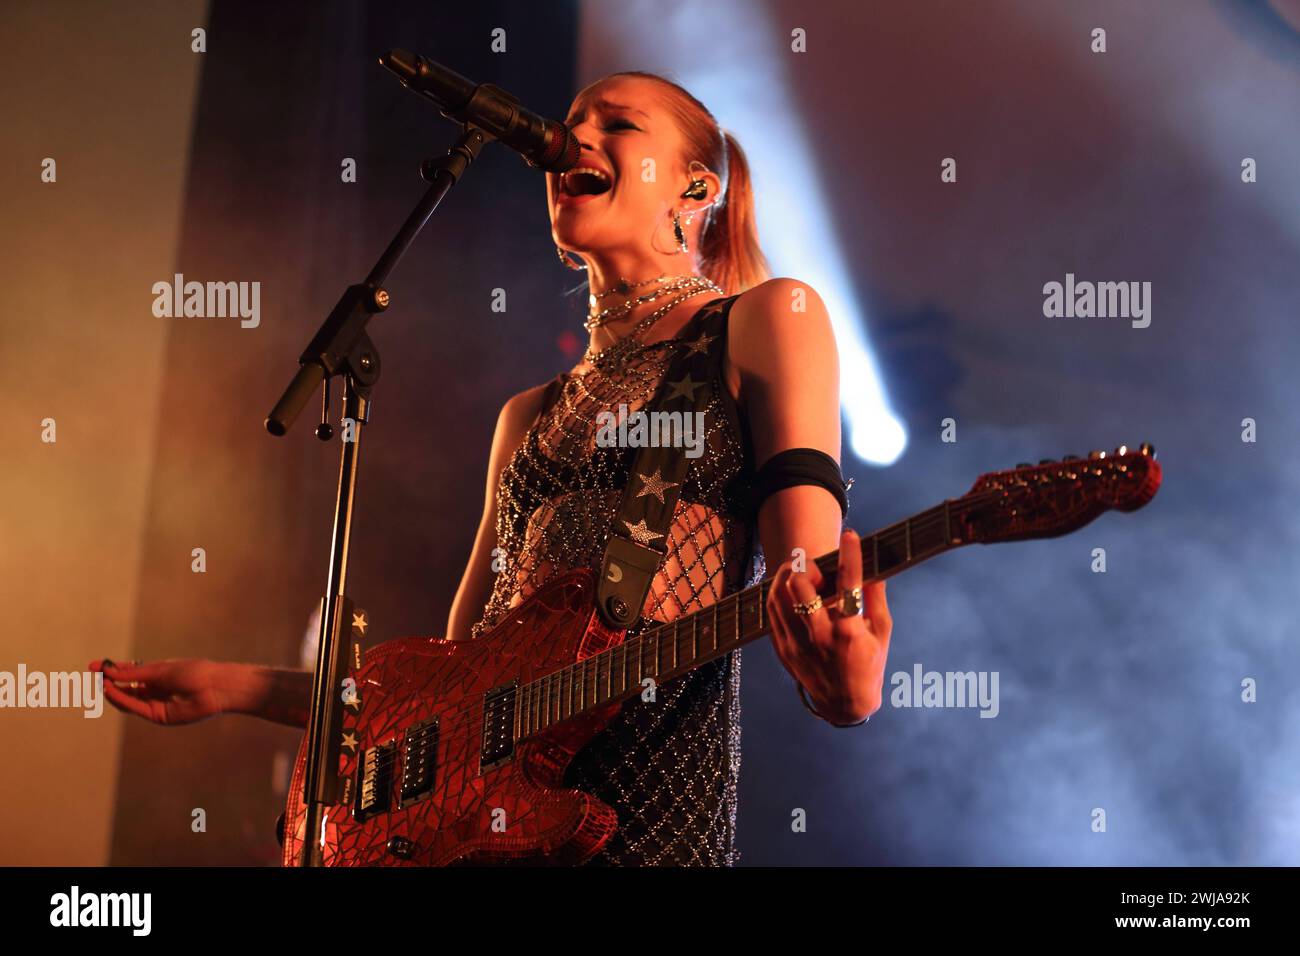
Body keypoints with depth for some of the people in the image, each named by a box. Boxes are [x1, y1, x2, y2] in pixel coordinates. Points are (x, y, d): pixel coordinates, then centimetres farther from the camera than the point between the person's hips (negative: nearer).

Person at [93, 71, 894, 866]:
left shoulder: (764, 320, 3)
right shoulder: (531, 415, 18)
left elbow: (807, 588, -6)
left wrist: (844, 677, -27)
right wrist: (233, 688, 15)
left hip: (646, 807, -4)